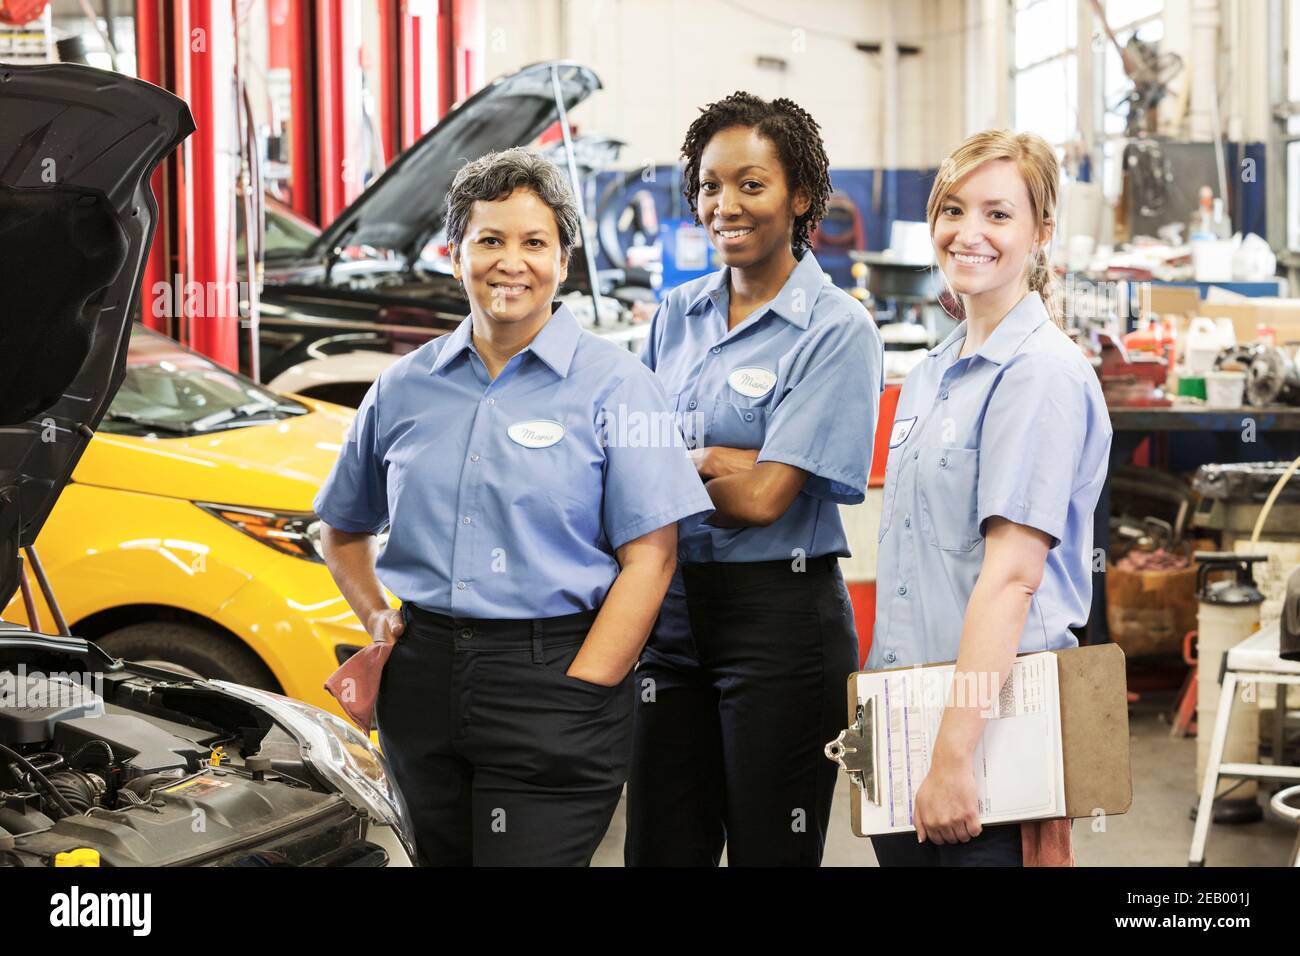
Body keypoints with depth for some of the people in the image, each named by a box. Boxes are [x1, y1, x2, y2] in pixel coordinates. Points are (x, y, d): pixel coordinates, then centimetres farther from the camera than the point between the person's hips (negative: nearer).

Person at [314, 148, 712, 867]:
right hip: (424, 677, 4)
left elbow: (649, 558, -8)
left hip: (555, 672, -4)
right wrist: (378, 620, 8)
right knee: (438, 858, 12)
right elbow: (343, 529, 24)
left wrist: (579, 692, -14)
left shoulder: (613, 385, -1)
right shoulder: (404, 387, 11)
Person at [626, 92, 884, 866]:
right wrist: (718, 459, -7)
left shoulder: (838, 329, -9)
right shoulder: (678, 315, 11)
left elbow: (761, 498, -16)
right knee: (659, 849, 11)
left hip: (781, 620, -6)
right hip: (675, 608, 6)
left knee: (770, 851, 5)